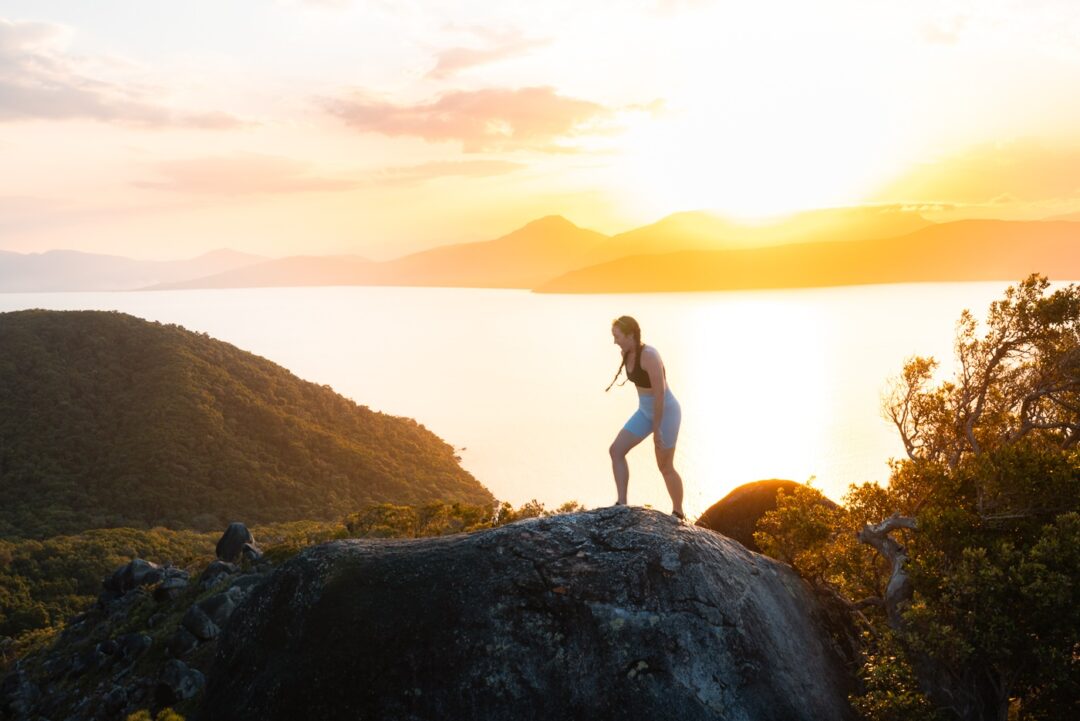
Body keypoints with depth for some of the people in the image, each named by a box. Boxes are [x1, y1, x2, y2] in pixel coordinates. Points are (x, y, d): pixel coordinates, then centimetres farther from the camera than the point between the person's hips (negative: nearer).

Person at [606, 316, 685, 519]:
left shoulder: (649, 356, -29)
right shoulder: (627, 354, -1)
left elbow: (660, 393, -28)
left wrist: (656, 429, -24)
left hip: (666, 412, -8)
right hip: (646, 411, 8)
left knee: (665, 467, 5)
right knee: (616, 450, -8)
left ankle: (678, 513, 27)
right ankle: (622, 504, -8)